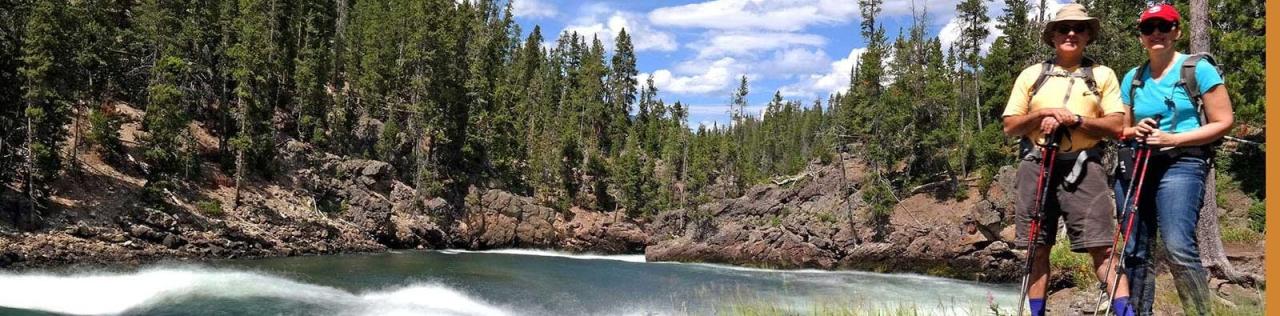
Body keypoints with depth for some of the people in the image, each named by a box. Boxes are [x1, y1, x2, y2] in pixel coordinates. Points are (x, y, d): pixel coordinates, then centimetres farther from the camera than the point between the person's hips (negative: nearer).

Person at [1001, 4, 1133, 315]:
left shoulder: (1103, 75, 9)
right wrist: (1042, 113, -9)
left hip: (1083, 167, -1)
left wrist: (1074, 118, -12)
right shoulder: (1031, 75, 12)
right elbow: (1010, 126, 8)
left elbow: (1116, 126, 1)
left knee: (1102, 246, -10)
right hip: (1036, 165, 2)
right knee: (1036, 249, 5)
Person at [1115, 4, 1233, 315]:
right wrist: (1136, 131, -3)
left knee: (1179, 248, -22)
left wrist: (1174, 139, -14)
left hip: (1181, 164, -5)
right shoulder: (1132, 78, 14)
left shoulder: (1198, 69, 0)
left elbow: (1223, 122, -3)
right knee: (1135, 252, 5)